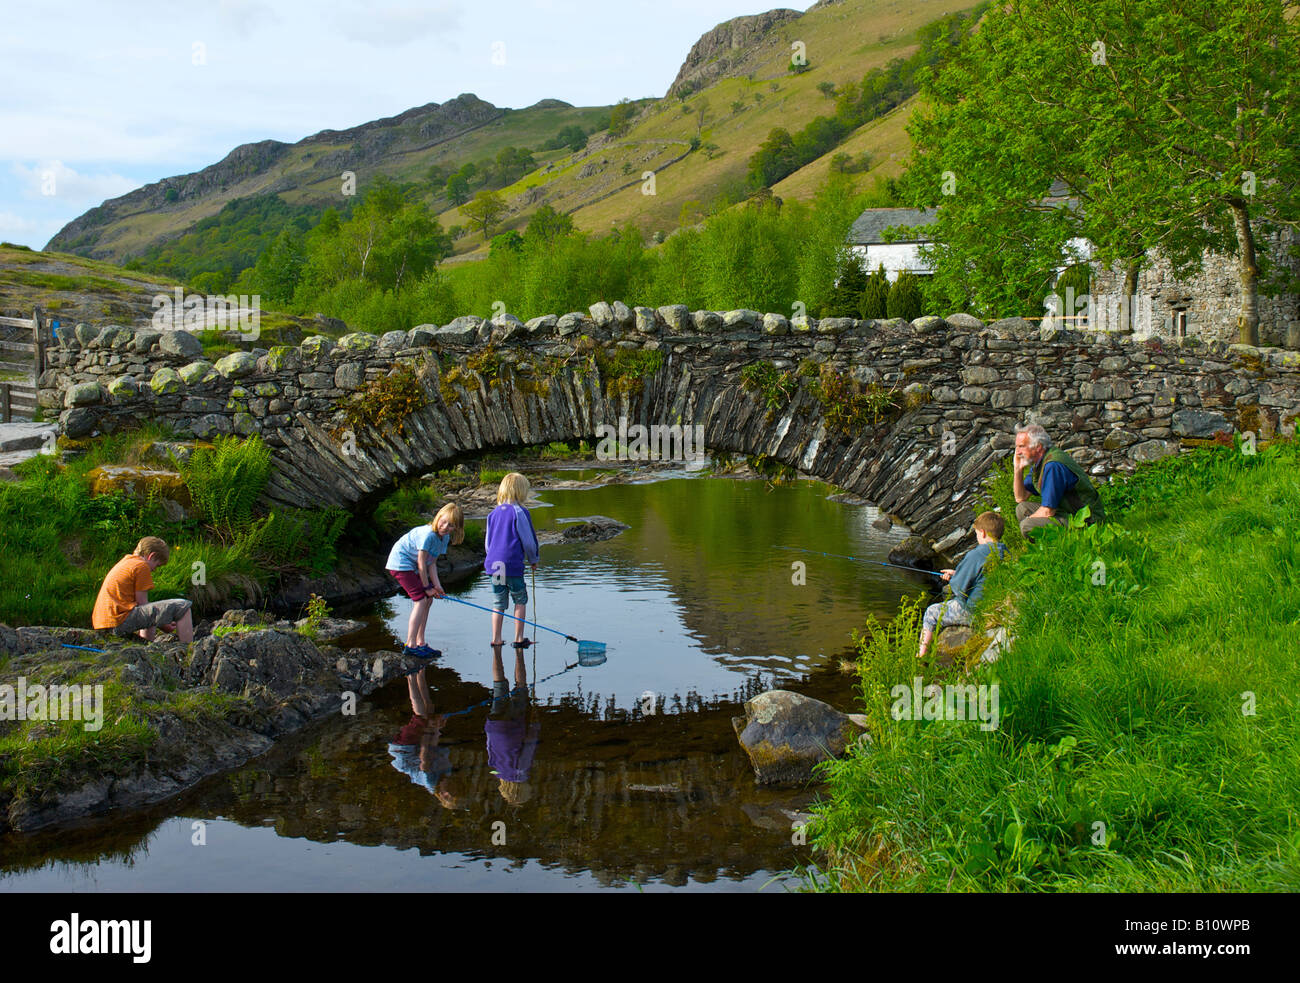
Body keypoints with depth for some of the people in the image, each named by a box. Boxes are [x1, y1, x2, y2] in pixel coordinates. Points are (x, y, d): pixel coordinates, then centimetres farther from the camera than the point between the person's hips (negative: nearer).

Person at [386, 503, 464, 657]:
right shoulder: (428, 534, -28)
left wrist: (436, 586, -8)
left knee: (428, 599, 7)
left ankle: (420, 643, 14)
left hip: (412, 566, 10)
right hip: (401, 563, -10)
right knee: (421, 599, -15)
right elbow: (421, 563, -21)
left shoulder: (445, 537, 0)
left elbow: (431, 563, 1)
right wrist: (427, 587, -12)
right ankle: (410, 645, -16)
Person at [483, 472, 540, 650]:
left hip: (494, 564, 5)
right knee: (520, 600, 10)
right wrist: (534, 560, 10)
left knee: (498, 603, 13)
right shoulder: (519, 512, -9)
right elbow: (528, 541, -6)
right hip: (513, 566, -5)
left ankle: (496, 639, 13)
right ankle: (519, 638, 10)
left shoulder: (493, 513, 10)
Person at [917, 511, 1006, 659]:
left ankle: (921, 655, 20)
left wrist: (953, 579, 4)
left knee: (931, 613, 12)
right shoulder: (1006, 554, 1)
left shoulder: (975, 555, -25)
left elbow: (958, 588, -20)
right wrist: (956, 574, 17)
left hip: (973, 611, -8)